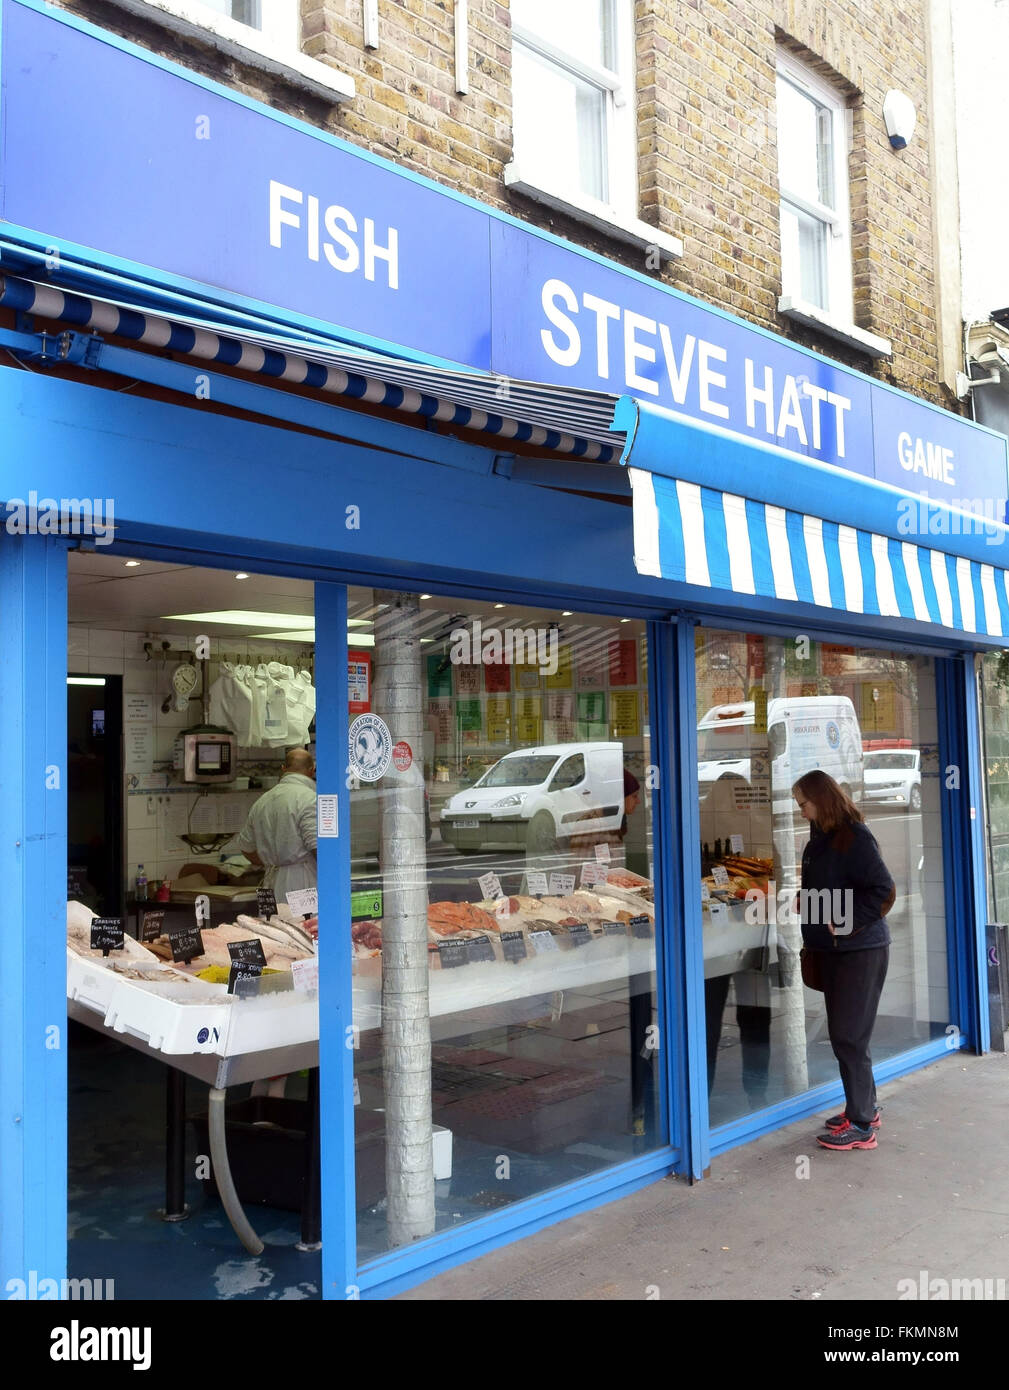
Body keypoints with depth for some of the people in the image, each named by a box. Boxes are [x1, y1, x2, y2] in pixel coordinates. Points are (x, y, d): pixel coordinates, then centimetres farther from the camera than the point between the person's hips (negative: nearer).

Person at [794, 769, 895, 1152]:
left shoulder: (855, 837, -16)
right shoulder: (821, 838, 9)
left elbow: (883, 890, -21)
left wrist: (847, 923, -19)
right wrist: (804, 902, 2)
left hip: (860, 950, -8)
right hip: (832, 949, 8)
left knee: (848, 1036, -4)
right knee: (842, 1034, 14)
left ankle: (860, 1126, 5)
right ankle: (864, 1107, 27)